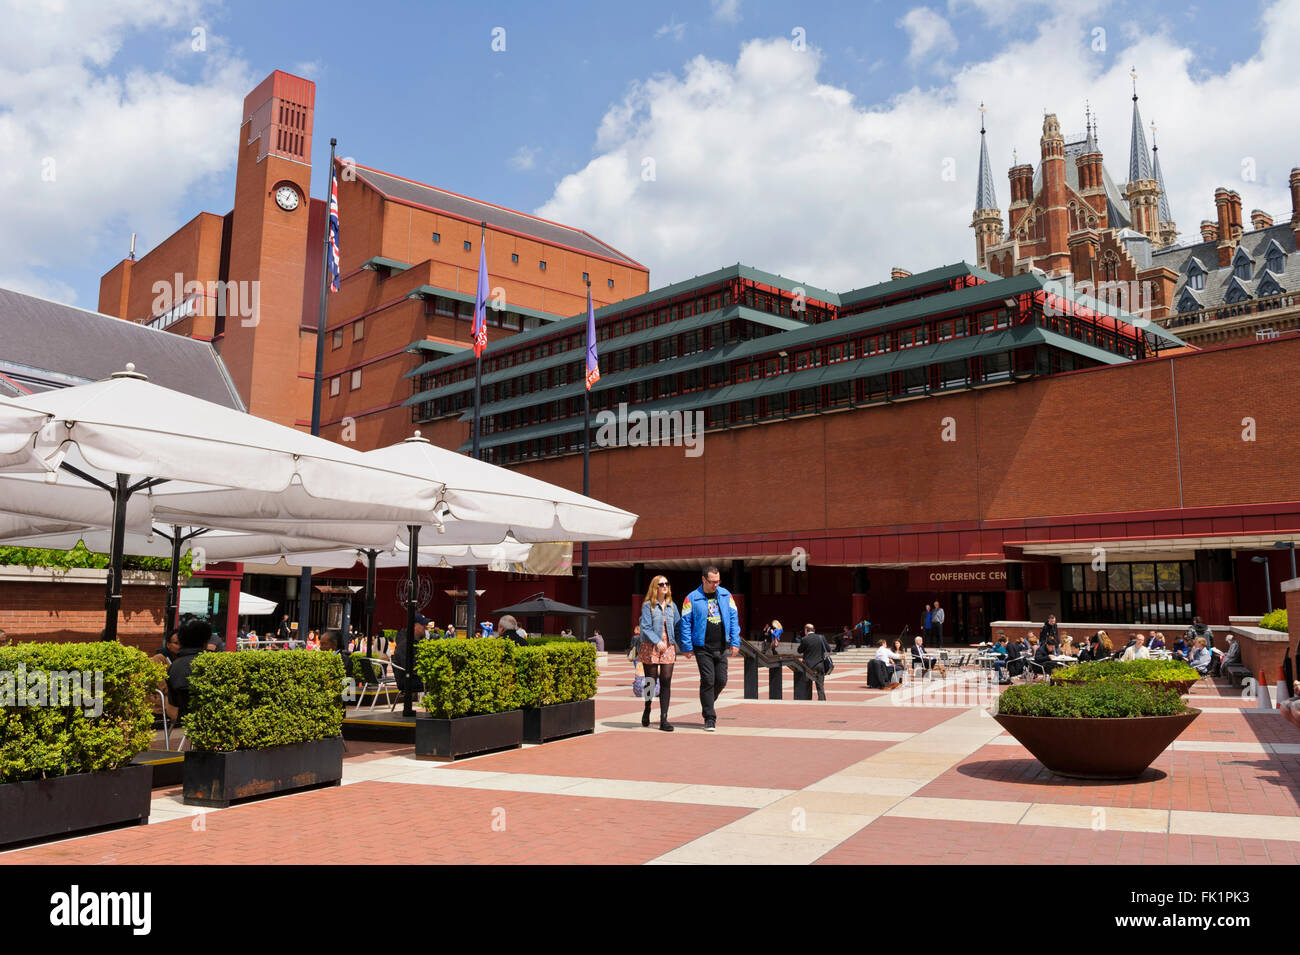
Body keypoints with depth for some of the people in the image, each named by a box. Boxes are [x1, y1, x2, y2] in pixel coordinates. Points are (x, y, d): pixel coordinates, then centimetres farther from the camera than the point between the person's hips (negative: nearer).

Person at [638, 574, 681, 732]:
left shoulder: (672, 606, 11)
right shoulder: (648, 605, -2)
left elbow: (678, 627, 12)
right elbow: (645, 627, -9)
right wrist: (657, 641, -21)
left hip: (668, 647, 3)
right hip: (650, 648, -3)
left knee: (666, 682, -4)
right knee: (651, 682, 5)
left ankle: (664, 719, -2)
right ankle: (647, 711, 31)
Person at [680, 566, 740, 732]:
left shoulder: (725, 595, 6)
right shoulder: (692, 598, -5)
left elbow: (734, 618, 8)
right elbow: (685, 623, -3)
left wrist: (735, 642, 1)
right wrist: (687, 647, -6)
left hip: (721, 647, 4)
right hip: (702, 648, -4)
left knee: (721, 680, 6)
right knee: (708, 680, -6)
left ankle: (707, 704, 33)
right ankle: (709, 718, 2)